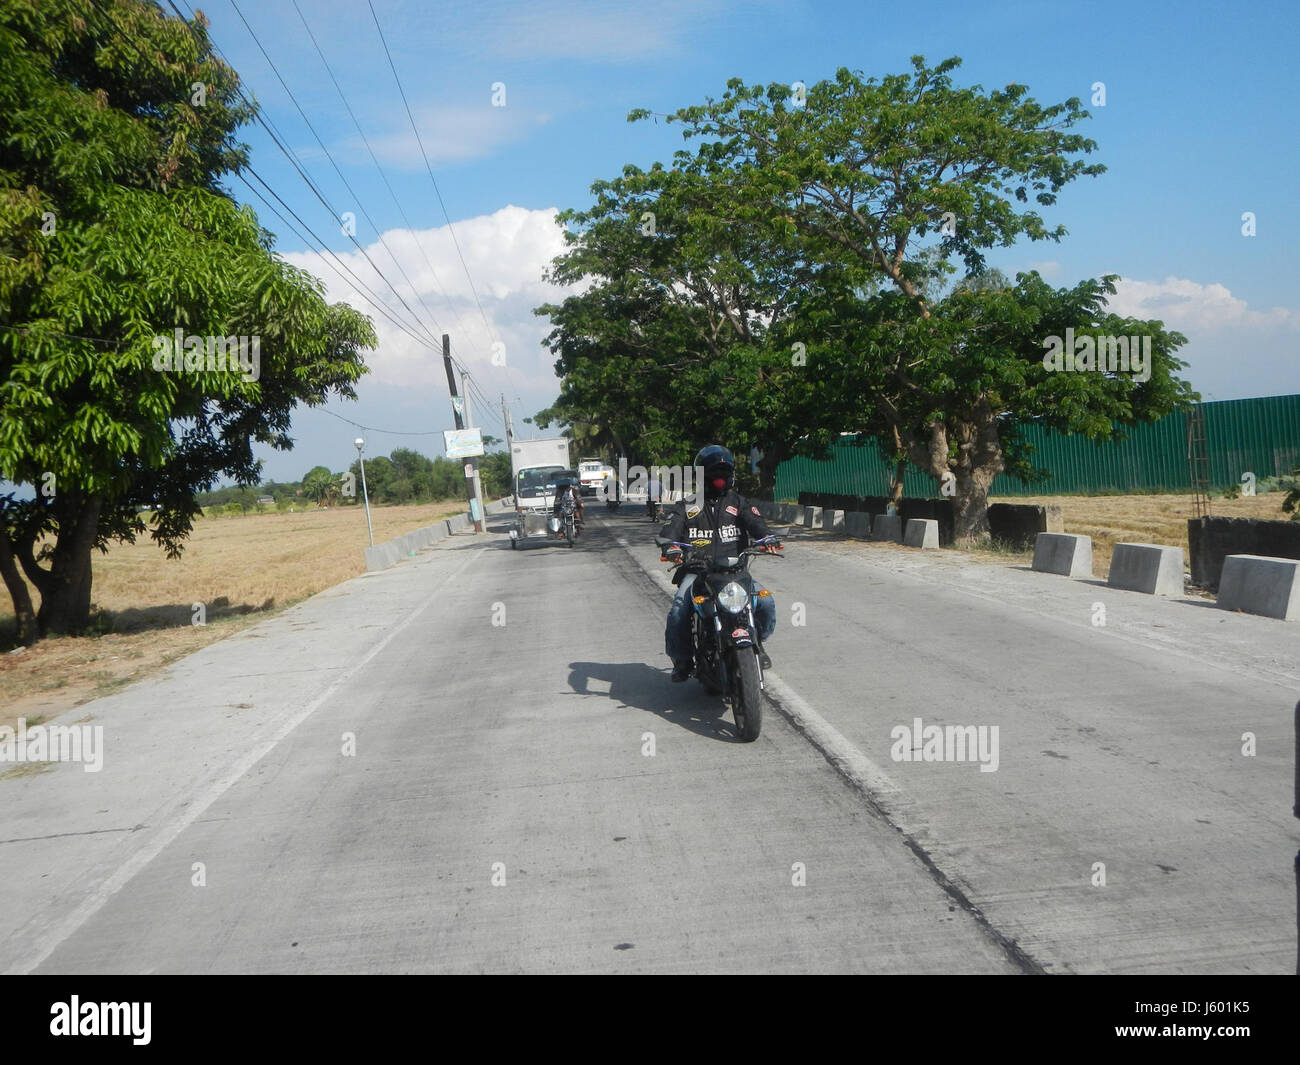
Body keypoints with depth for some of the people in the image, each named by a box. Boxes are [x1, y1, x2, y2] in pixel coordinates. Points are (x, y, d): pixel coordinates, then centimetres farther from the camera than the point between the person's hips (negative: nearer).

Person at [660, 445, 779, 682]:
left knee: (766, 601, -17)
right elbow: (669, 531, -4)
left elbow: (754, 521, -3)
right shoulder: (687, 507, 11)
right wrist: (671, 548, -28)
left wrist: (766, 537, -27)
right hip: (696, 571, -1)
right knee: (679, 609, -26)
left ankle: (757, 643, 10)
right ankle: (682, 659, -6)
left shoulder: (738, 503, 15)